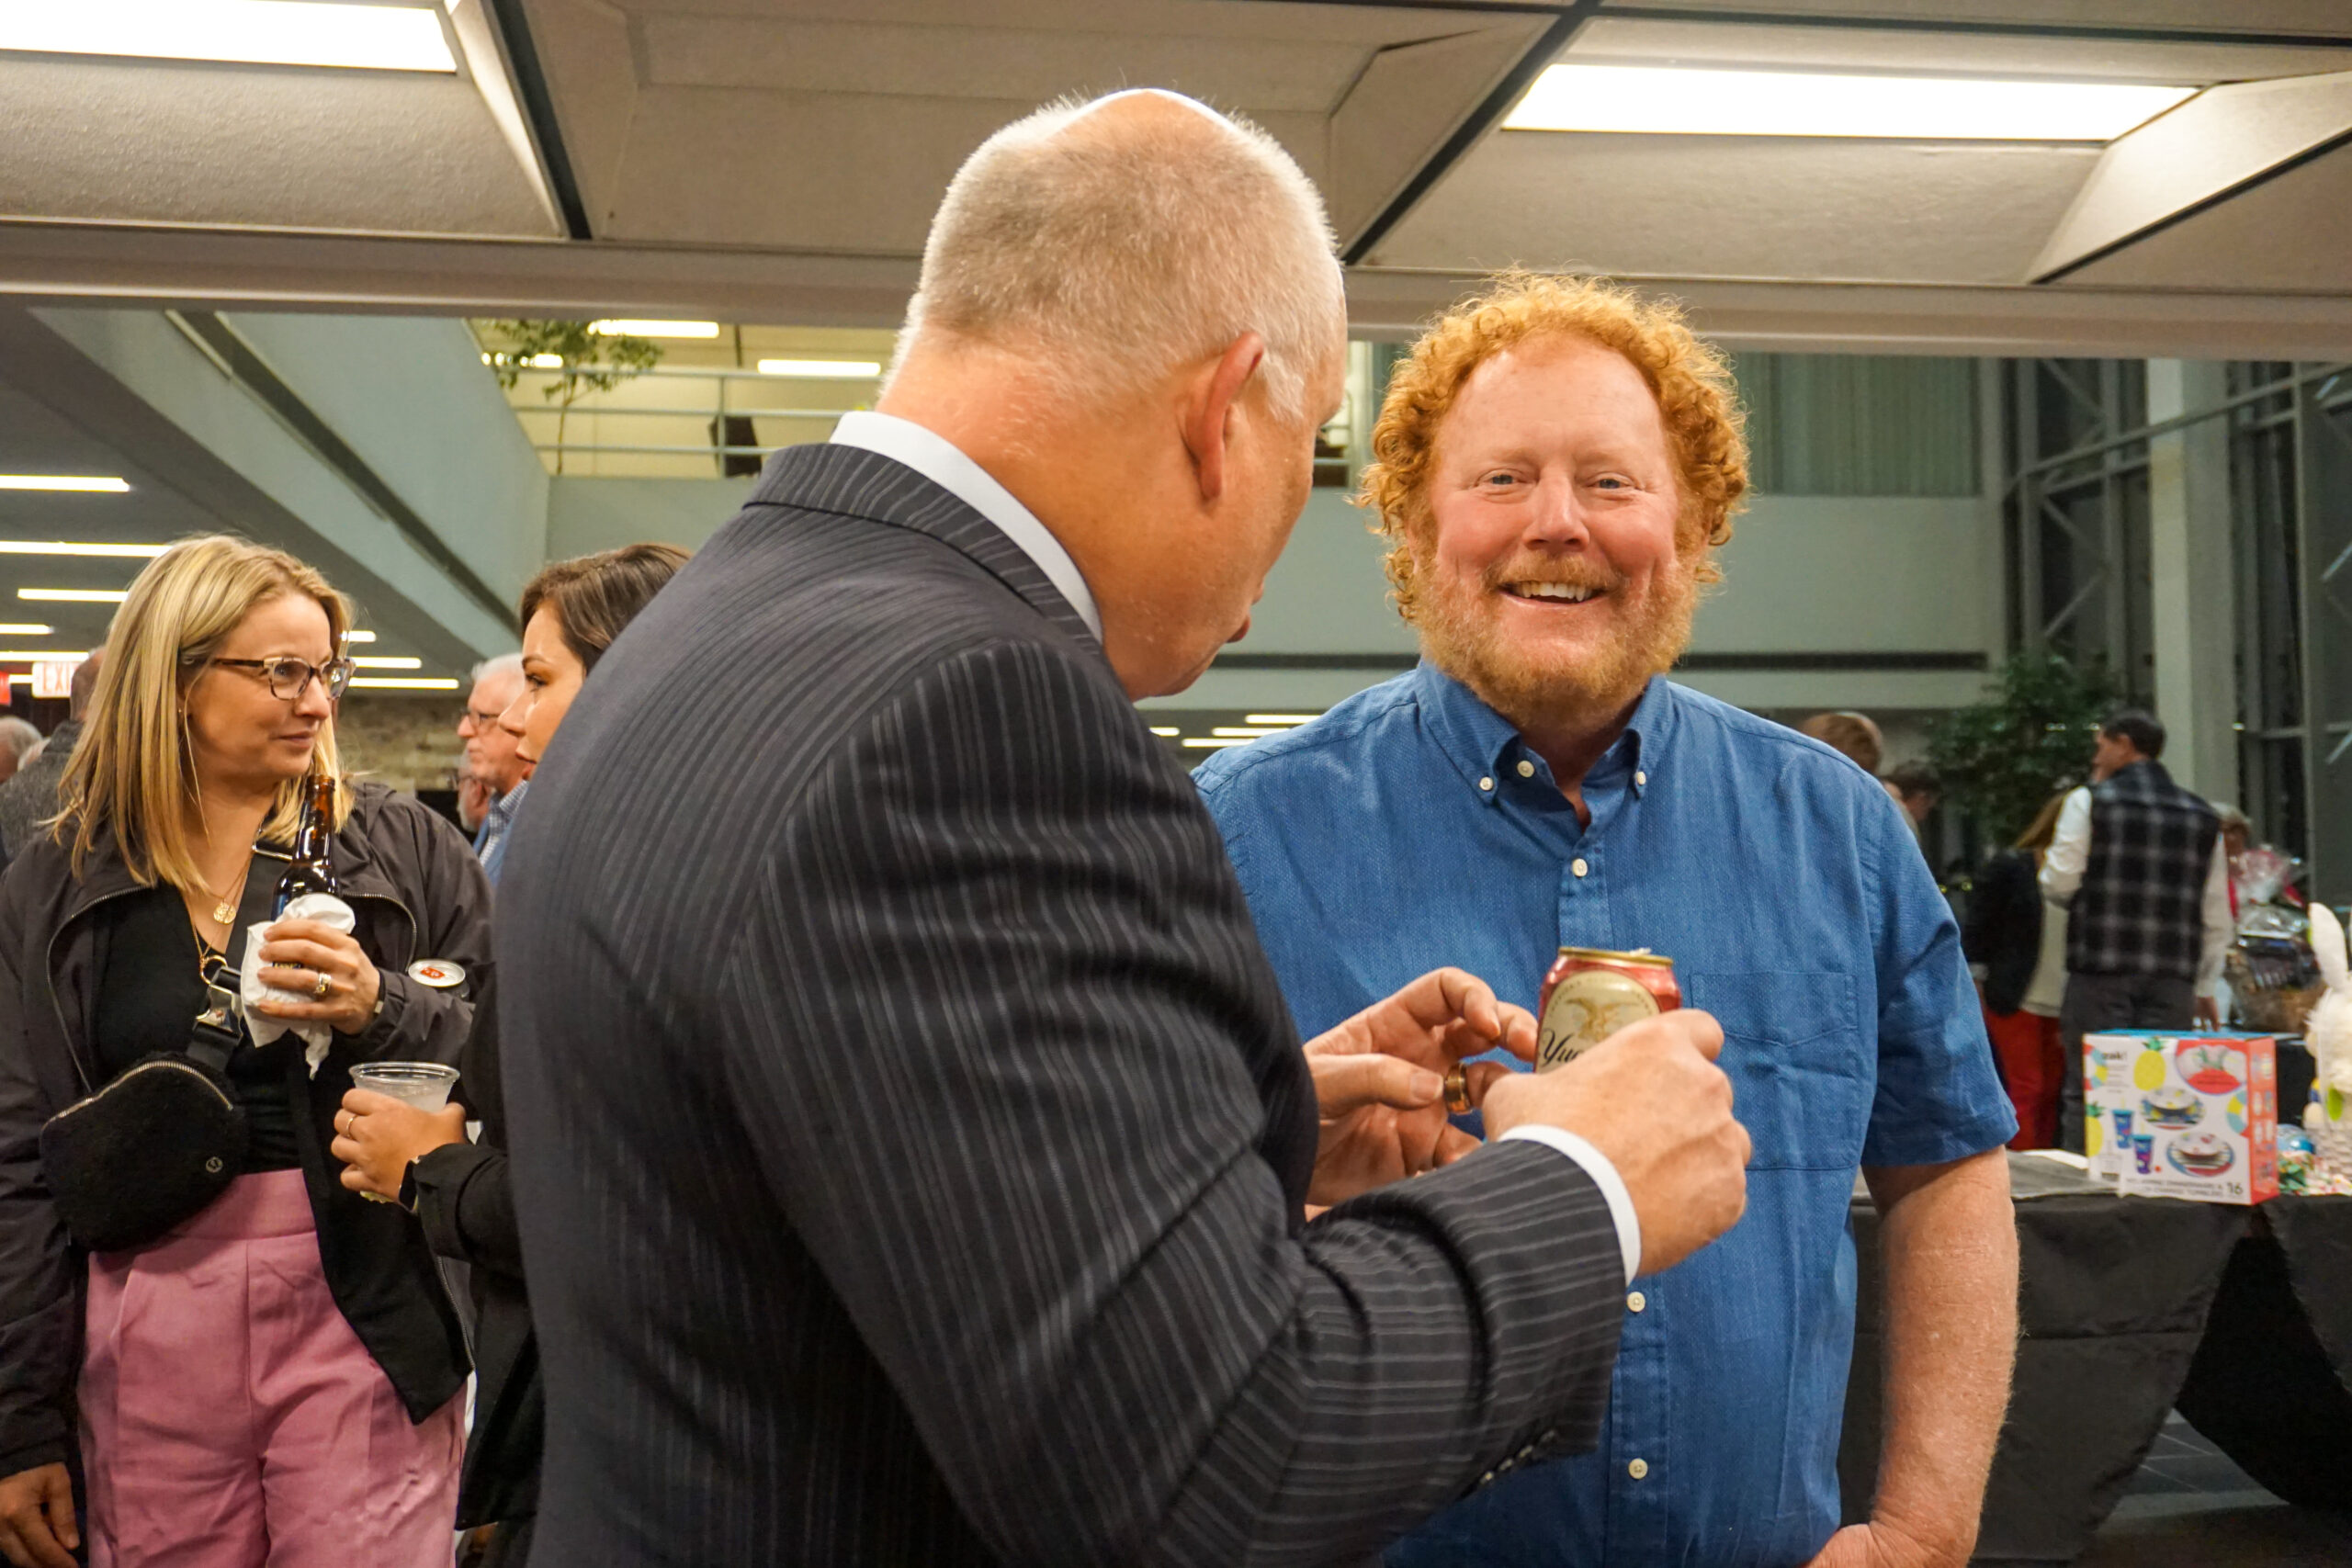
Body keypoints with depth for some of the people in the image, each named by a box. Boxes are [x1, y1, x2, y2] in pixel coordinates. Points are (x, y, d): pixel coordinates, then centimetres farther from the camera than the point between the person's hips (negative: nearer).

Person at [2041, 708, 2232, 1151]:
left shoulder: (2089, 802, 0)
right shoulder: (2203, 818, 12)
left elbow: (2057, 885, -4)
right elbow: (2218, 920, 13)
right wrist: (2205, 988, 20)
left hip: (2100, 970, -3)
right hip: (2173, 979, 3)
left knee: (2087, 1093, 1)